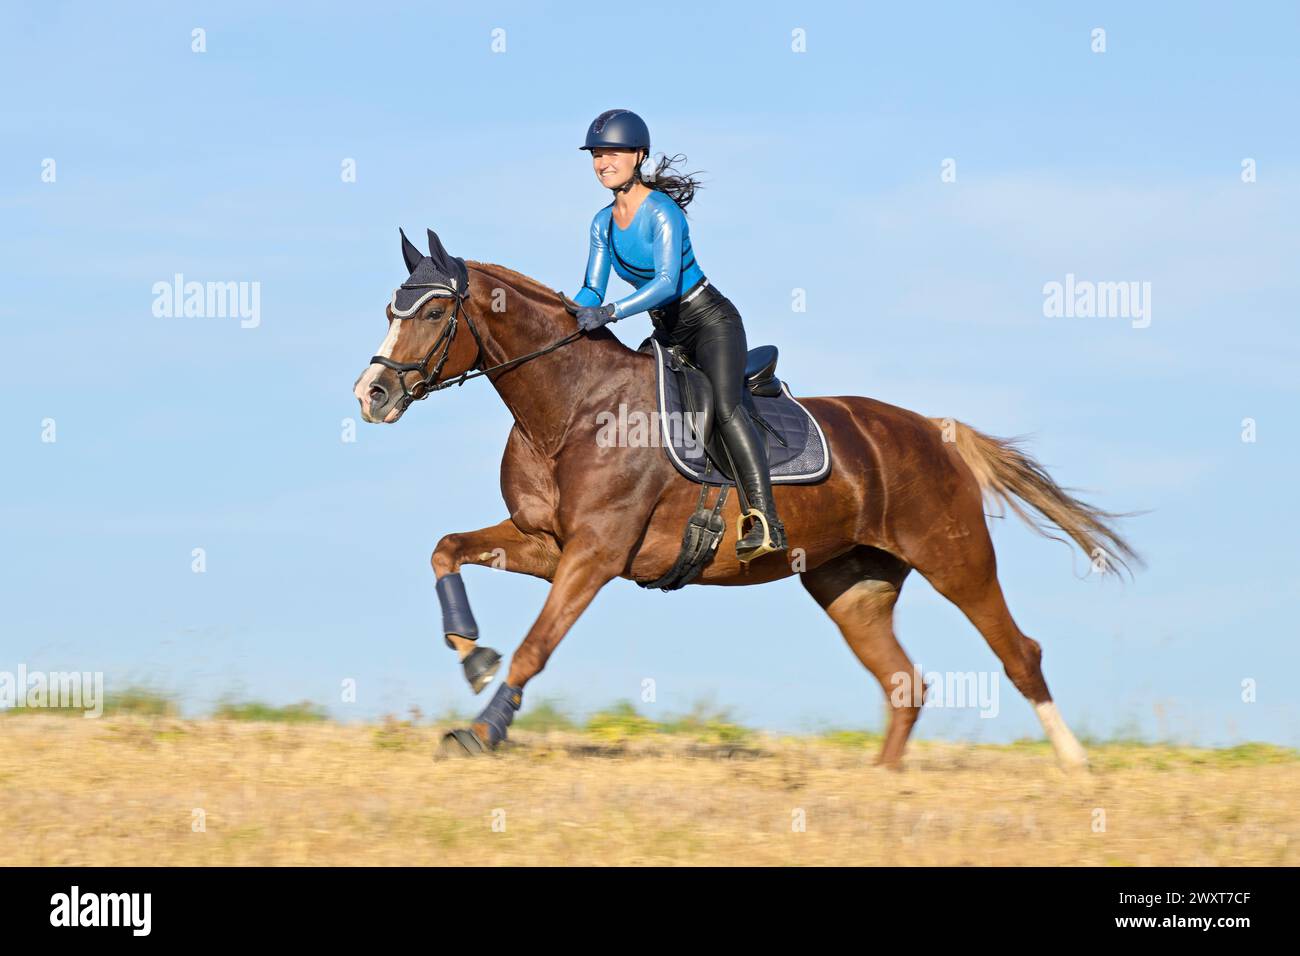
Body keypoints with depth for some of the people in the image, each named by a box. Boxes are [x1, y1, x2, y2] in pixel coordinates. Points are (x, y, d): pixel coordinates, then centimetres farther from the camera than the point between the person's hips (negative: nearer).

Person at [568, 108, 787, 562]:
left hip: (711, 322, -9)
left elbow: (667, 282, -31)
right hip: (669, 335, 9)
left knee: (725, 406, -28)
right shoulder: (604, 222, 5)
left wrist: (610, 312, -41)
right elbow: (592, 290, 5)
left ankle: (765, 522, -39)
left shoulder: (662, 211, -20)